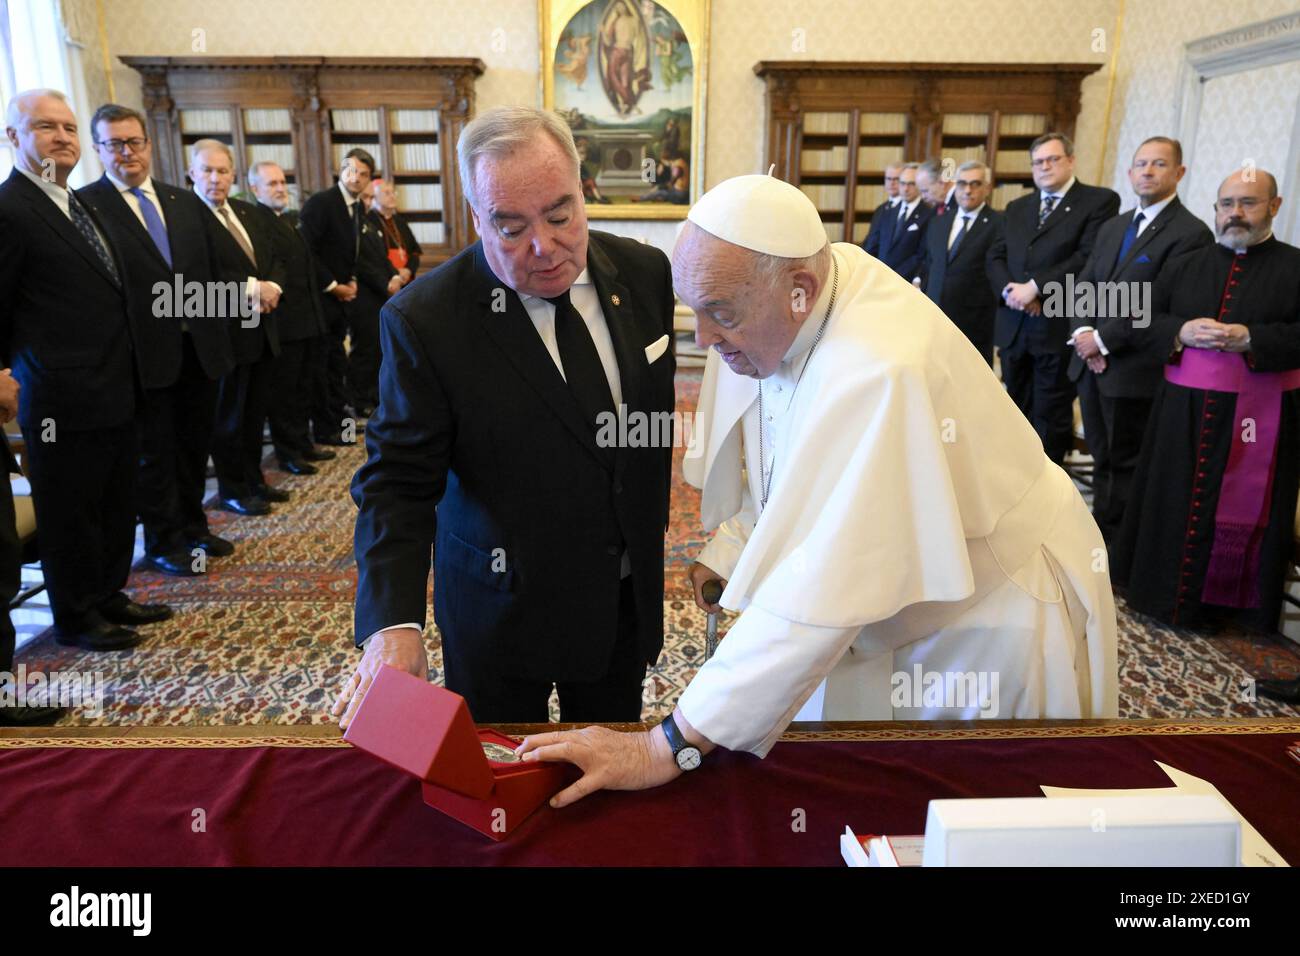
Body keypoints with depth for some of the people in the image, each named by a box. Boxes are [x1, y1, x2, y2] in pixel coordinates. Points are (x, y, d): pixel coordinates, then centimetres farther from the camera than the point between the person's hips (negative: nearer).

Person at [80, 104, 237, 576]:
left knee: (195, 443, 16)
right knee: (154, 451, 7)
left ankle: (193, 527, 34)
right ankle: (163, 543, 22)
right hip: (146, 352, -5)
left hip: (200, 346, 5)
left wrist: (218, 329, 6)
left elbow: (210, 268, 13)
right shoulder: (85, 205, -6)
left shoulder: (186, 202, 12)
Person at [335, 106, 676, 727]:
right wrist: (393, 625, -30)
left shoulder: (645, 272, -7)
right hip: (501, 610, -3)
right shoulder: (424, 319, -20)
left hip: (629, 598, 4)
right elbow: (398, 482, -17)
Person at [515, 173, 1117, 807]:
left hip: (992, 620, -7)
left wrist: (670, 747, -37)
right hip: (883, 608, 7)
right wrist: (732, 547, -3)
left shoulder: (878, 375, -39)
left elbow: (816, 598, -41)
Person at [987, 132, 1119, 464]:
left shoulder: (1099, 201, -1)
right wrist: (1008, 289, -9)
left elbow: (1088, 257, -14)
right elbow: (996, 256, 11)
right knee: (1017, 411, 13)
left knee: (1050, 416, 1)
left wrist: (1035, 287, -17)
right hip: (1014, 325, 6)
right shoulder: (1017, 207, 19)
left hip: (1059, 326, -6)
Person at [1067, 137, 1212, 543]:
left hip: (1135, 371, -7)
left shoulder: (1191, 233, -11)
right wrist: (1083, 331, -6)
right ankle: (1100, 532, 27)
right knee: (1103, 461, 16)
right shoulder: (1111, 227, 15)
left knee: (1124, 465, 3)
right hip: (1092, 365, 7)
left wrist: (1103, 340, -16)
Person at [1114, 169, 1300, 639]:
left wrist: (1249, 339, -20)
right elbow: (1145, 315, 8)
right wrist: (1181, 332, -11)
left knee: (1241, 512, 3)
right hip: (1183, 411, 3)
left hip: (1258, 417, -3)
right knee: (1174, 502, 7)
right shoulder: (1186, 266, 12)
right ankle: (1169, 592, 20)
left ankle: (1227, 601, 16)